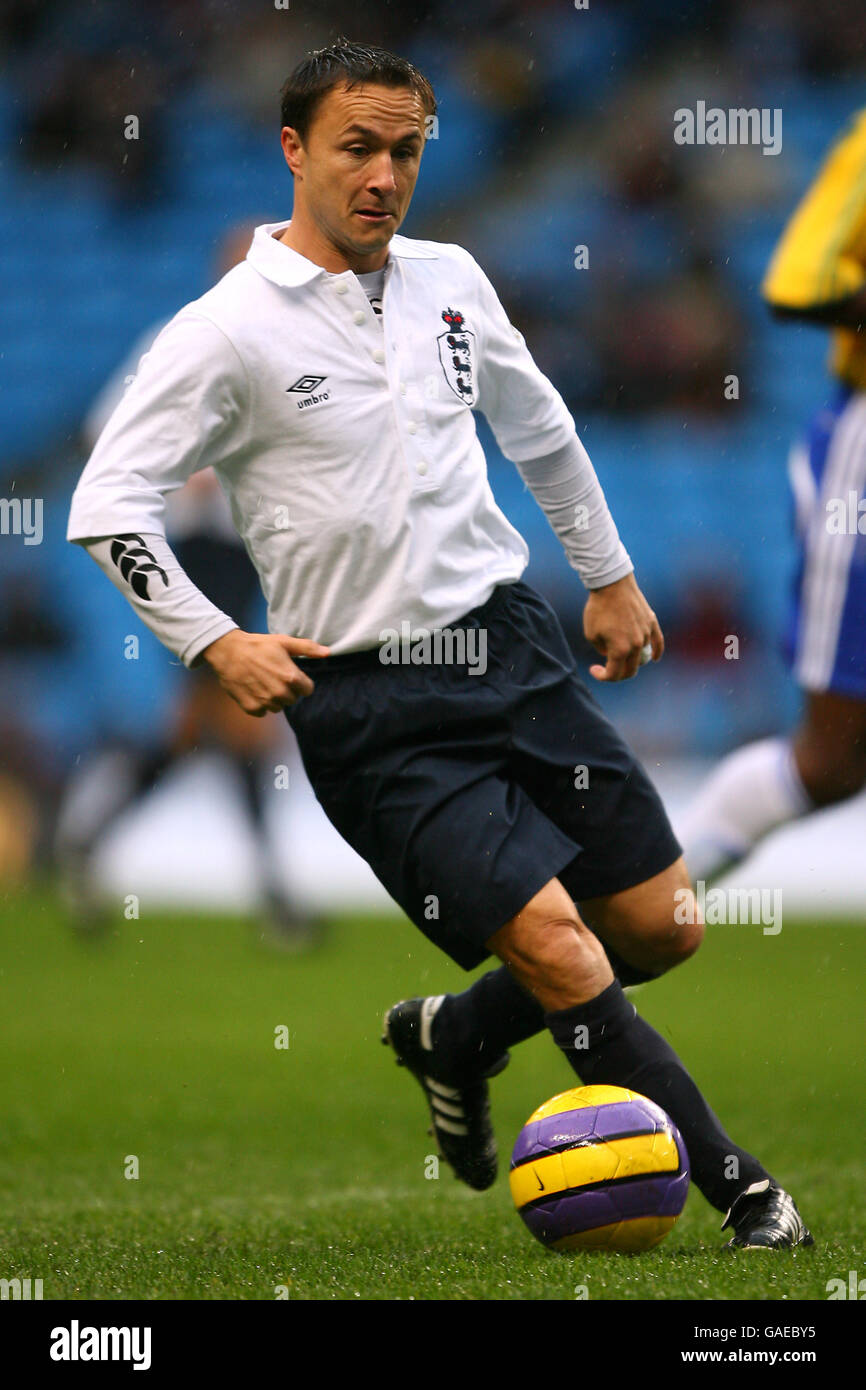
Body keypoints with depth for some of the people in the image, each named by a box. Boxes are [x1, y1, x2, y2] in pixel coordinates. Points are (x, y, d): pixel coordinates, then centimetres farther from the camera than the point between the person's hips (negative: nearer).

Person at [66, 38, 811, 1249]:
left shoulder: (448, 281, 8)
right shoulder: (229, 330, -9)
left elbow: (537, 427, 26)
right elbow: (108, 501, -8)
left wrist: (610, 575, 30)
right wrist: (215, 644, -14)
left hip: (515, 649, 6)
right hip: (371, 707, -6)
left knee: (662, 928, 5)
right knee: (557, 948, -15)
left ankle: (456, 1038, 31)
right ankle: (736, 1188, -2)